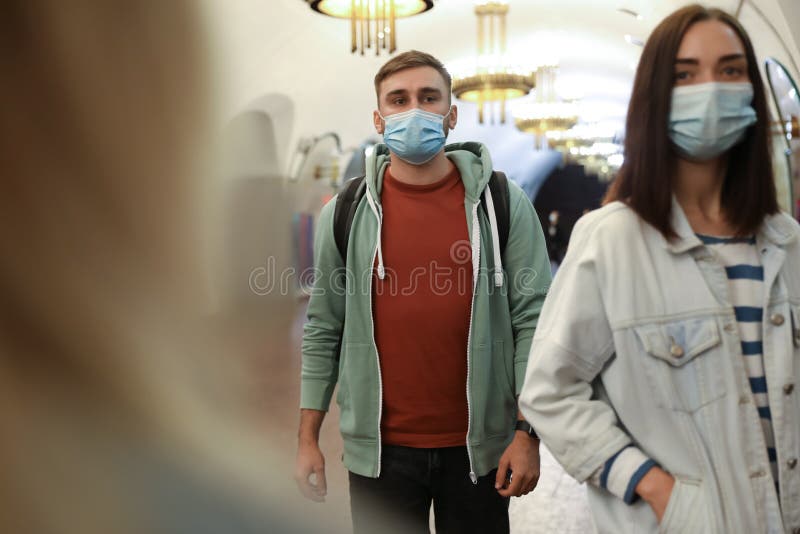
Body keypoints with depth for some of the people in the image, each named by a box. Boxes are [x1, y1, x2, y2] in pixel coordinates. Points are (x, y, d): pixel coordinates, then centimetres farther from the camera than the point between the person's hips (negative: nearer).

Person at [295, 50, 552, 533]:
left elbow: (532, 321, -5)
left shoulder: (503, 204, -3)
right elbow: (323, 331, 3)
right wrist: (308, 438, 2)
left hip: (479, 445, 0)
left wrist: (528, 433, -10)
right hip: (379, 448, 1)